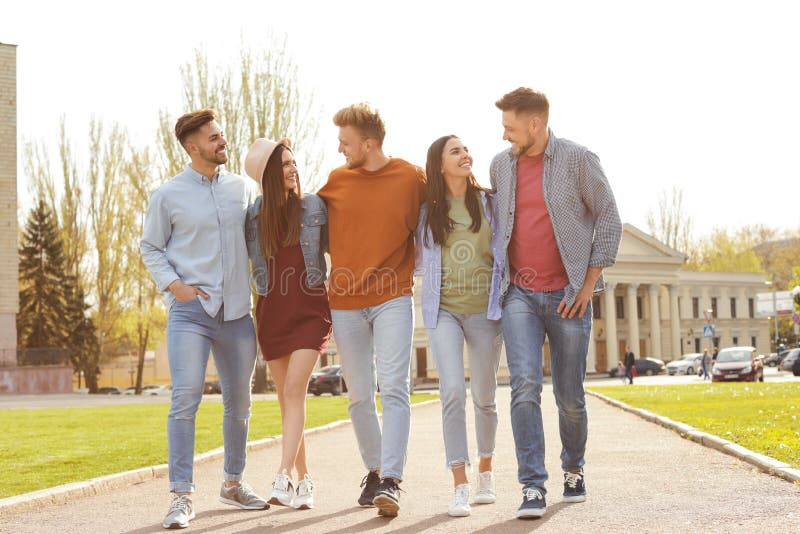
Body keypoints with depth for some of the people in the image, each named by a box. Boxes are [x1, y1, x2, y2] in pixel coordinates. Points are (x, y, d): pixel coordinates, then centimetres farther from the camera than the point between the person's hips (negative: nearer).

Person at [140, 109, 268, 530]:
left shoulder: (242, 188, 9)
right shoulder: (168, 195, 0)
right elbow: (150, 247, 7)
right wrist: (174, 285, -7)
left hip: (237, 312, 4)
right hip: (190, 310, -4)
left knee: (239, 402, 12)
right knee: (185, 399, -15)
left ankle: (233, 483, 29)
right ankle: (182, 495, -10)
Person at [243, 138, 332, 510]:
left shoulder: (314, 207, 0)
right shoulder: (253, 215, 4)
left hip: (310, 309, -3)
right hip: (272, 312, 3)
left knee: (295, 389, -16)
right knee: (287, 398, 5)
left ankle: (283, 479, -21)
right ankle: (304, 479, 13)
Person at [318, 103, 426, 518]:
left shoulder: (412, 178, -2)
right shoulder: (336, 180, 5)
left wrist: (417, 270, 2)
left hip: (392, 300, -3)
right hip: (345, 303, 3)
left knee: (393, 389, -13)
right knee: (359, 396, 8)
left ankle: (391, 480, -15)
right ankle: (373, 471, 22)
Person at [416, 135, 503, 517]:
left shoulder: (489, 202, 4)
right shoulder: (426, 211, 5)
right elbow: (414, 260, 15)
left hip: (484, 310, 1)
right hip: (443, 310, 0)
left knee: (484, 397, 9)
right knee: (453, 393, -14)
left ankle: (485, 471, 31)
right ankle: (460, 486, -13)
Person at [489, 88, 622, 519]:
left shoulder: (578, 160, -5)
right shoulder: (501, 165, 7)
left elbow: (609, 221, -2)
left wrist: (588, 284, -7)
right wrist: (498, 279, 14)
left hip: (567, 295, -2)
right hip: (520, 295, 2)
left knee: (570, 395, 5)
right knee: (524, 385, -15)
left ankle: (573, 468, 32)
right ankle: (533, 488, -14)